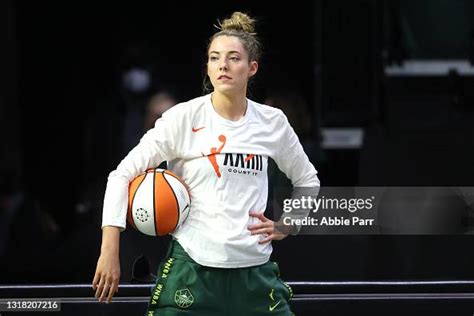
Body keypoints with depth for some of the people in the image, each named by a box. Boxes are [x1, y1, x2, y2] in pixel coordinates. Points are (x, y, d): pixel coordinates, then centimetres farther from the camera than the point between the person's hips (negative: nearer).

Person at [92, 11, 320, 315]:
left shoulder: (273, 122, 5)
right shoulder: (183, 117, -5)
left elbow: (308, 180, 24)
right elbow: (123, 174, -5)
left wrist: (285, 227, 9)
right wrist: (109, 253, -13)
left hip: (254, 273, 3)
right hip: (191, 270, -3)